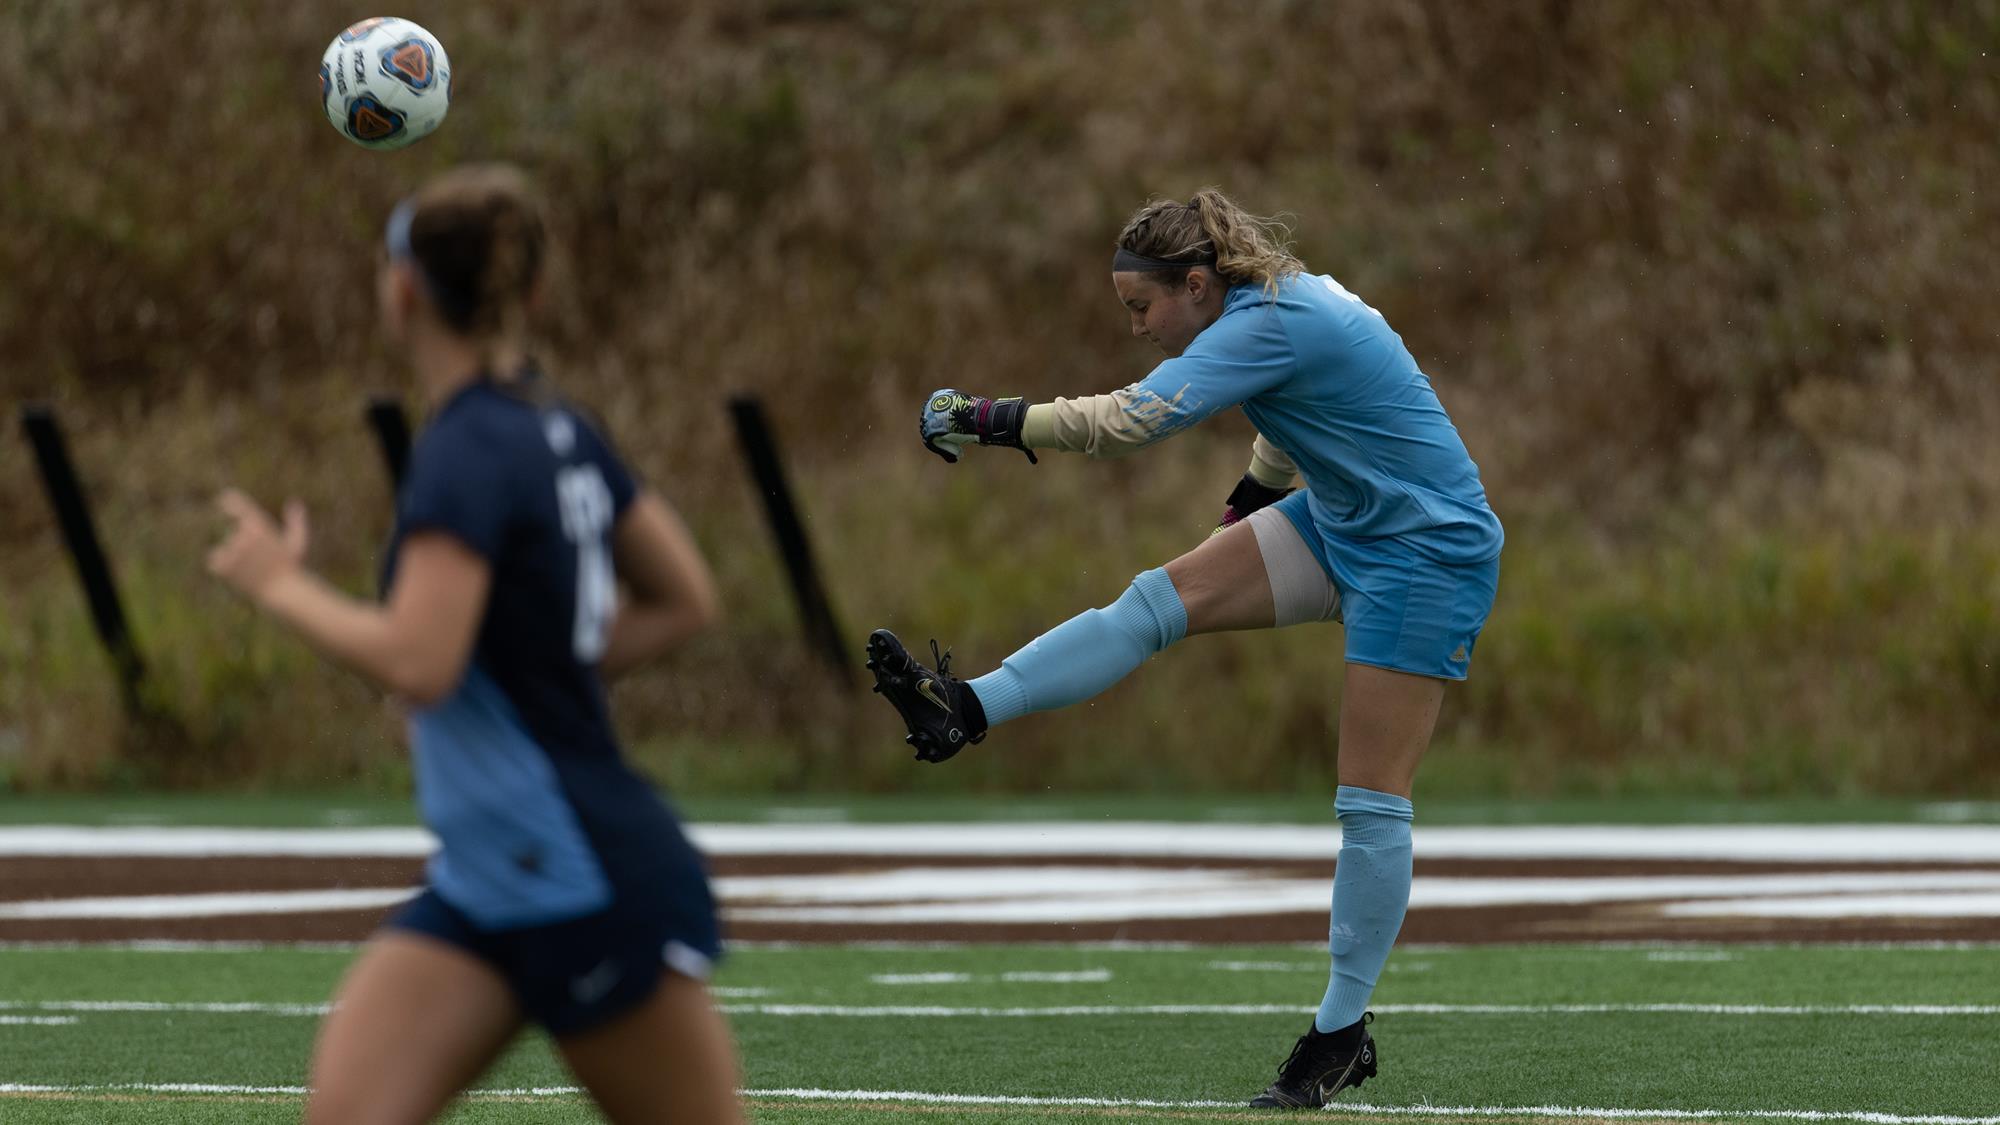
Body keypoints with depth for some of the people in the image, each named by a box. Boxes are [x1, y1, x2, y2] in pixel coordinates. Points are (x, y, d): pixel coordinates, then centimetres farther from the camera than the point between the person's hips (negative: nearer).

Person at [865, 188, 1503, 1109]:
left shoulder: (1268, 327, -26)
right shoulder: (1285, 298, 3)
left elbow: (1126, 420, -32)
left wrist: (987, 419, -28)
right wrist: (1252, 499, 32)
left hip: (1426, 554, -10)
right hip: (1341, 522, 10)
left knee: (1371, 801, -6)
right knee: (1161, 599, -5)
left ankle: (1343, 1035, 0)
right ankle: (966, 712, -10)